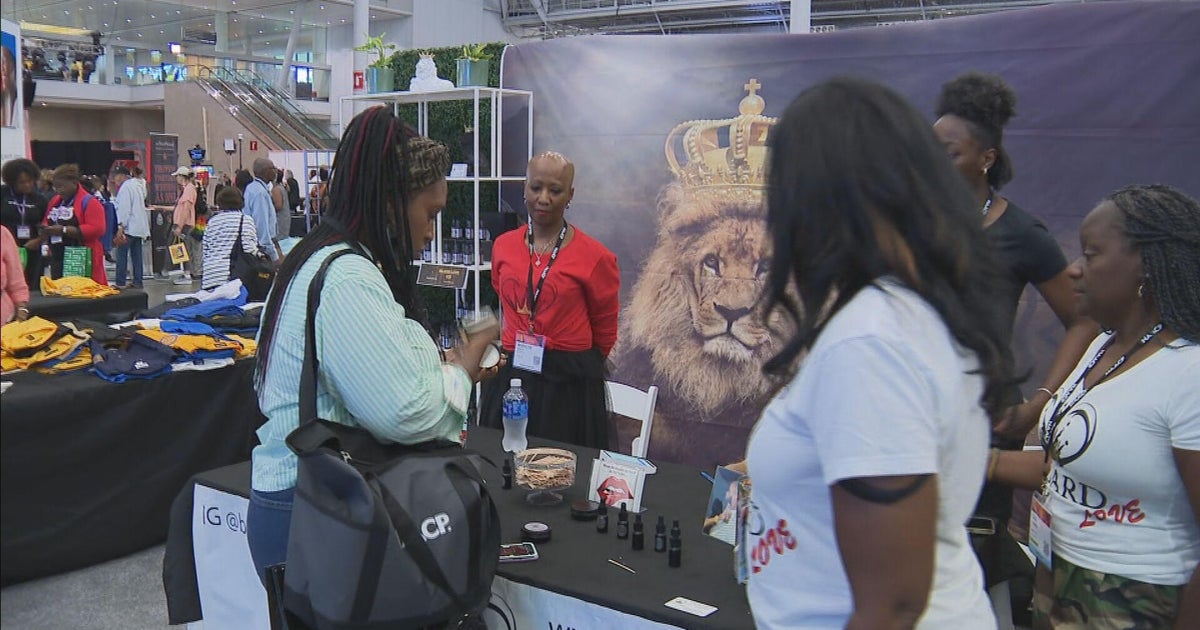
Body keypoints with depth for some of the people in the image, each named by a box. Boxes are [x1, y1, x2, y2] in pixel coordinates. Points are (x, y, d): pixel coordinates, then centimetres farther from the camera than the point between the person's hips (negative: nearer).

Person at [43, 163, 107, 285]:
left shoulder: (89, 202, -8)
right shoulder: (54, 201, 16)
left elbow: (97, 229, -19)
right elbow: (46, 223, 27)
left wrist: (64, 230, -21)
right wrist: (46, 229, 1)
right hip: (57, 261, 8)